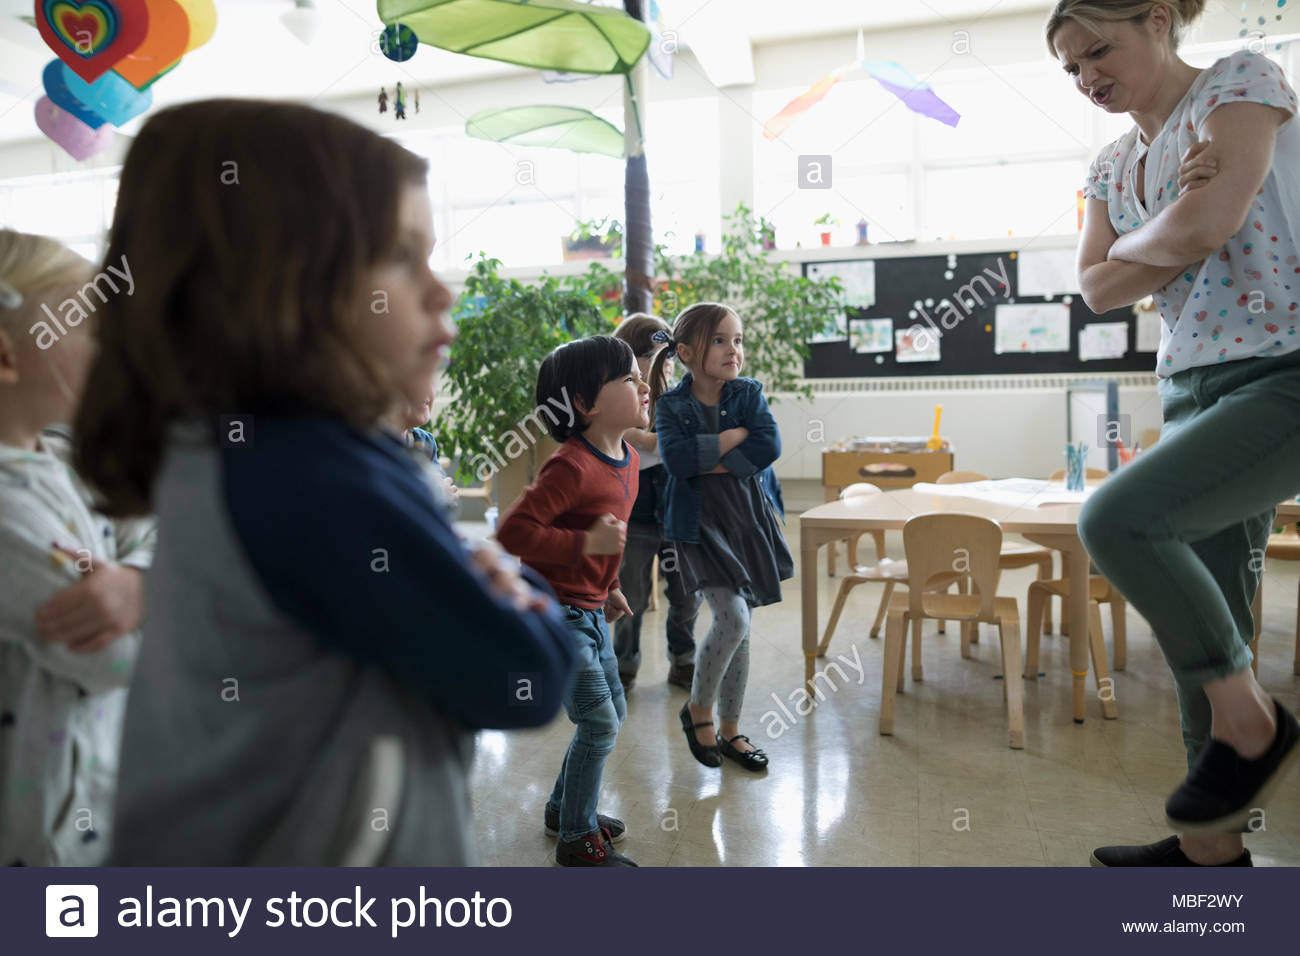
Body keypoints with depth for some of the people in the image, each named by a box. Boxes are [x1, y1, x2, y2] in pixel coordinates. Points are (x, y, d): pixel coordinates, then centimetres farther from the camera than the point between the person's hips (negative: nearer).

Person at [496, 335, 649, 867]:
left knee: (611, 715, 19)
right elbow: (512, 531, -31)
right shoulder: (572, 465, -25)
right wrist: (586, 544, -32)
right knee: (599, 722, -4)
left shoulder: (626, 458, 4)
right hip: (554, 609, -9)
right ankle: (576, 840, 15)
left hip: (589, 610, 10)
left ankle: (565, 807, 39)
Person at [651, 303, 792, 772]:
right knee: (732, 618, -17)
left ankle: (730, 729, 26)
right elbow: (677, 458, -22)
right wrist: (737, 435, -16)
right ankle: (698, 708, 9)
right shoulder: (671, 406, -5)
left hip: (749, 520, 4)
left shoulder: (749, 394, 2)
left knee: (739, 627, 10)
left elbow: (769, 447, -13)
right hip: (700, 525, -3)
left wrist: (709, 463, -16)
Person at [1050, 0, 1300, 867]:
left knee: (1116, 519, -26)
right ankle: (1212, 843, 18)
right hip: (1193, 391, 8)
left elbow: (1206, 222, -17)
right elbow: (1099, 289, 6)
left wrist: (1138, 242, 2)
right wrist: (1177, 231, -7)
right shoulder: (1114, 165, 18)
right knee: (1202, 619, 6)